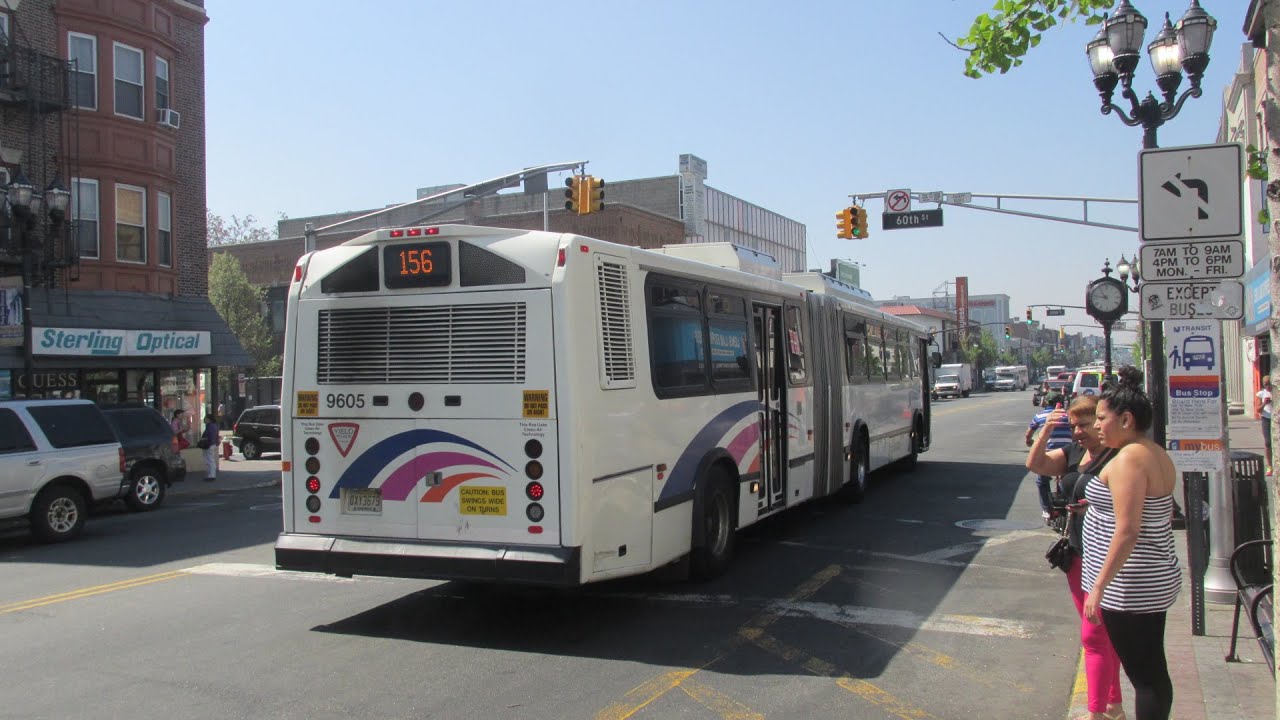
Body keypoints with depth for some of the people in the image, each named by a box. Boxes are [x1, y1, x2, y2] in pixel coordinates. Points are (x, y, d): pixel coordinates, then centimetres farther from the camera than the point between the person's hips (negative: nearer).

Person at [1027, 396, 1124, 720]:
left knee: (1094, 635, -5)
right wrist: (1046, 430, -10)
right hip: (1077, 553, 8)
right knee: (1105, 633, 16)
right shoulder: (1073, 452, 8)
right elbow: (1035, 464, 1)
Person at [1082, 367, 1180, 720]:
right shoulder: (1158, 455, 10)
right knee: (1153, 672, 17)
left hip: (1129, 588, -10)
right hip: (1157, 580, 10)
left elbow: (1127, 532, -24)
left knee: (1143, 676, -2)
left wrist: (1099, 586, -22)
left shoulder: (1128, 459, -19)